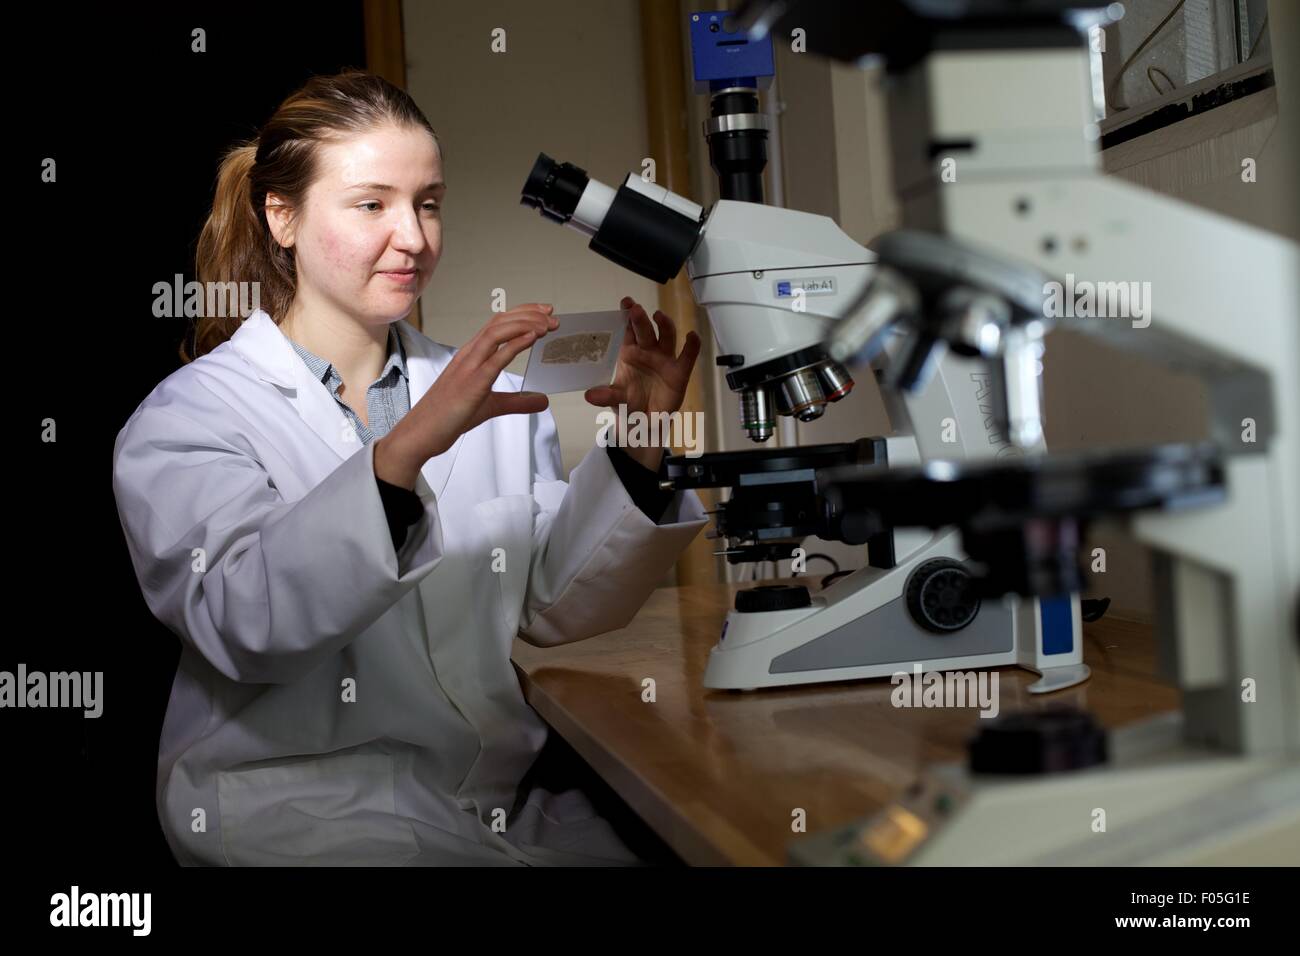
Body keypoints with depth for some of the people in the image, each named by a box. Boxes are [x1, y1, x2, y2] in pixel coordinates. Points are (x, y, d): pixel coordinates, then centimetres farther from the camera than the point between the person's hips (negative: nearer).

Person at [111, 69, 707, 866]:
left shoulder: (493, 393, 11)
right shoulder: (189, 417, -4)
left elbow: (557, 609, 6)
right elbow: (241, 620, -22)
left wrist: (635, 456, -10)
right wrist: (407, 448, -33)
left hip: (504, 794, 5)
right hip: (294, 799, -4)